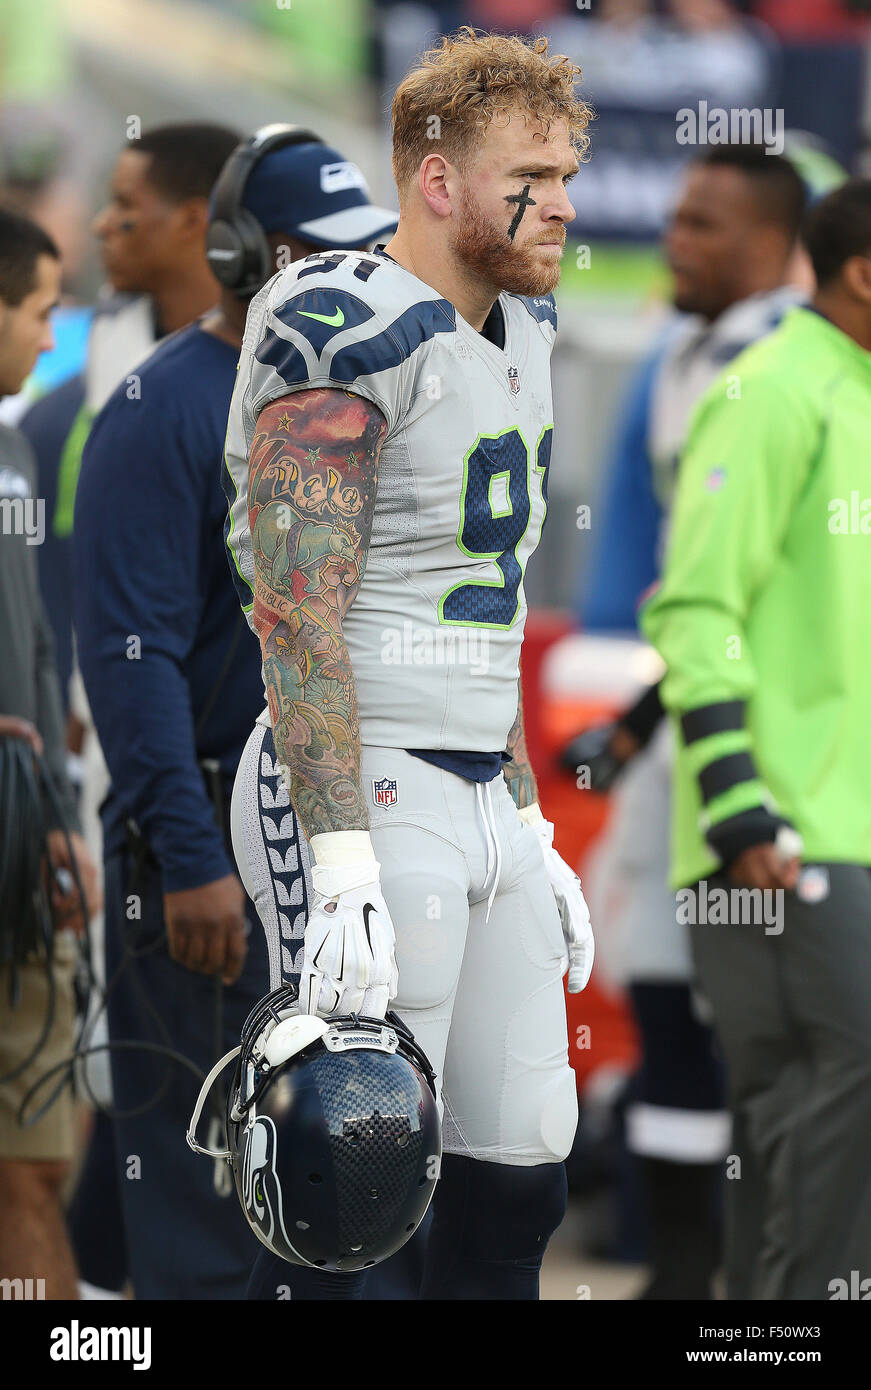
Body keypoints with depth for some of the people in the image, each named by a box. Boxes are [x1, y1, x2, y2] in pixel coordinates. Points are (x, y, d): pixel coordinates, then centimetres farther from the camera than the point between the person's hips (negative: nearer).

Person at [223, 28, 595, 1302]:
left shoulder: (521, 329, 15)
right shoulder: (347, 334, -14)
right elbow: (296, 611, -21)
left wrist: (533, 831, 21)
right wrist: (343, 867, -27)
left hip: (482, 801, 9)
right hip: (365, 794, -9)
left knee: (521, 1177, 9)